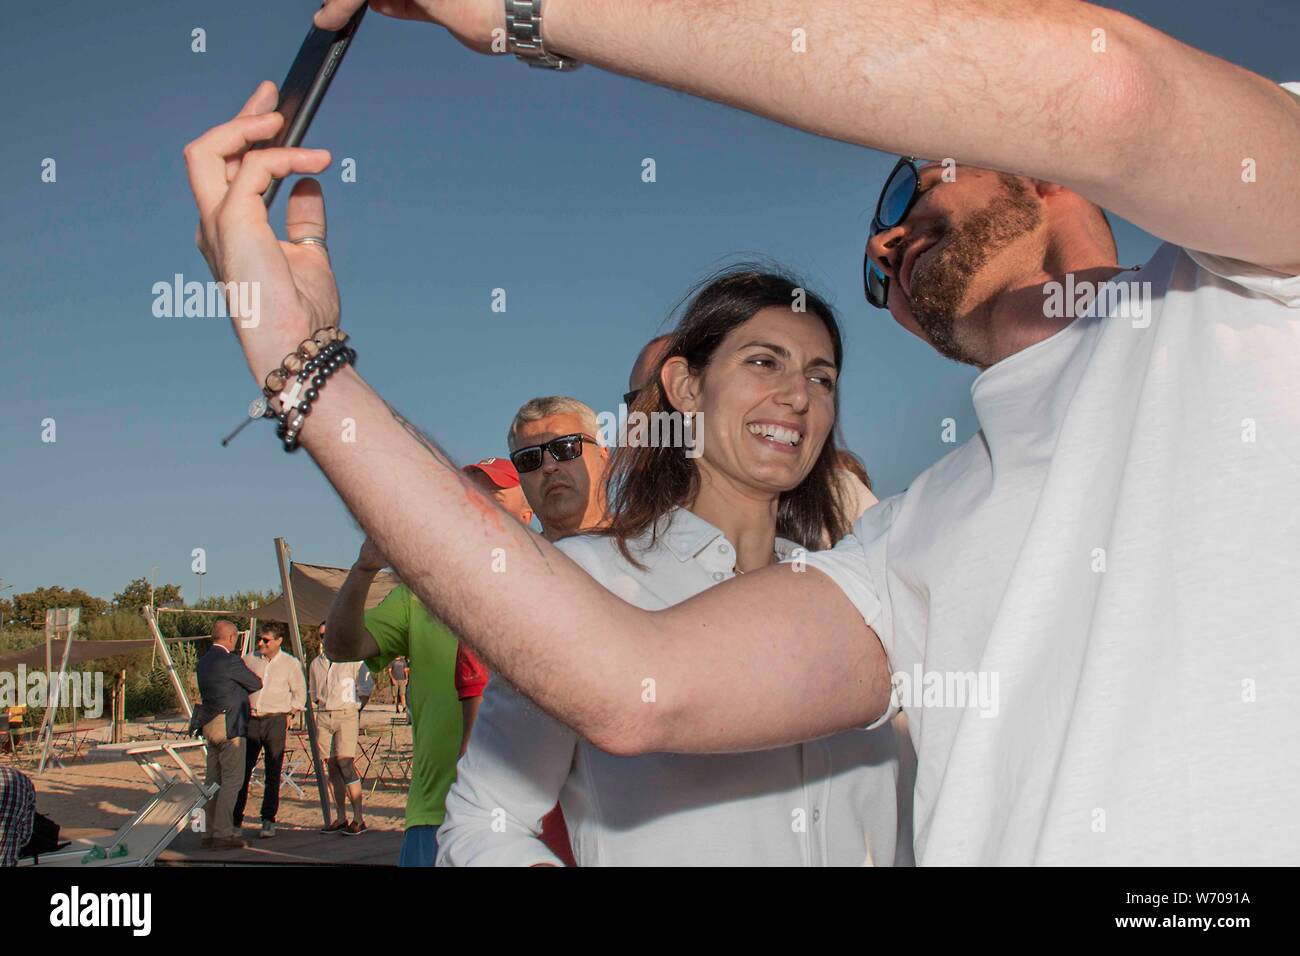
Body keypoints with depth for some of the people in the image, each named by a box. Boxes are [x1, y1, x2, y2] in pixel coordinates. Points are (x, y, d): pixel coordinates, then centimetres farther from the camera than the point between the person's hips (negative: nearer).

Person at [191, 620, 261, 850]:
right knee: (232, 779, -6)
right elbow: (256, 684, -3)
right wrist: (247, 672, 16)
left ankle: (211, 832, 15)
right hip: (229, 726, -9)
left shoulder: (203, 661, 13)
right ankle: (222, 833, -7)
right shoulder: (230, 661, -14)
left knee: (214, 780, 12)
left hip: (210, 726, 9)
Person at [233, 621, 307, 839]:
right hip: (251, 720, 2)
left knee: (273, 774, 0)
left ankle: (268, 821, 5)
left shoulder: (291, 663, 4)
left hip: (275, 720, -2)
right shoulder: (249, 660, 9)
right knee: (242, 770, -1)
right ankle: (235, 820, 6)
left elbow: (300, 694, 11)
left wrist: (288, 716, 2)